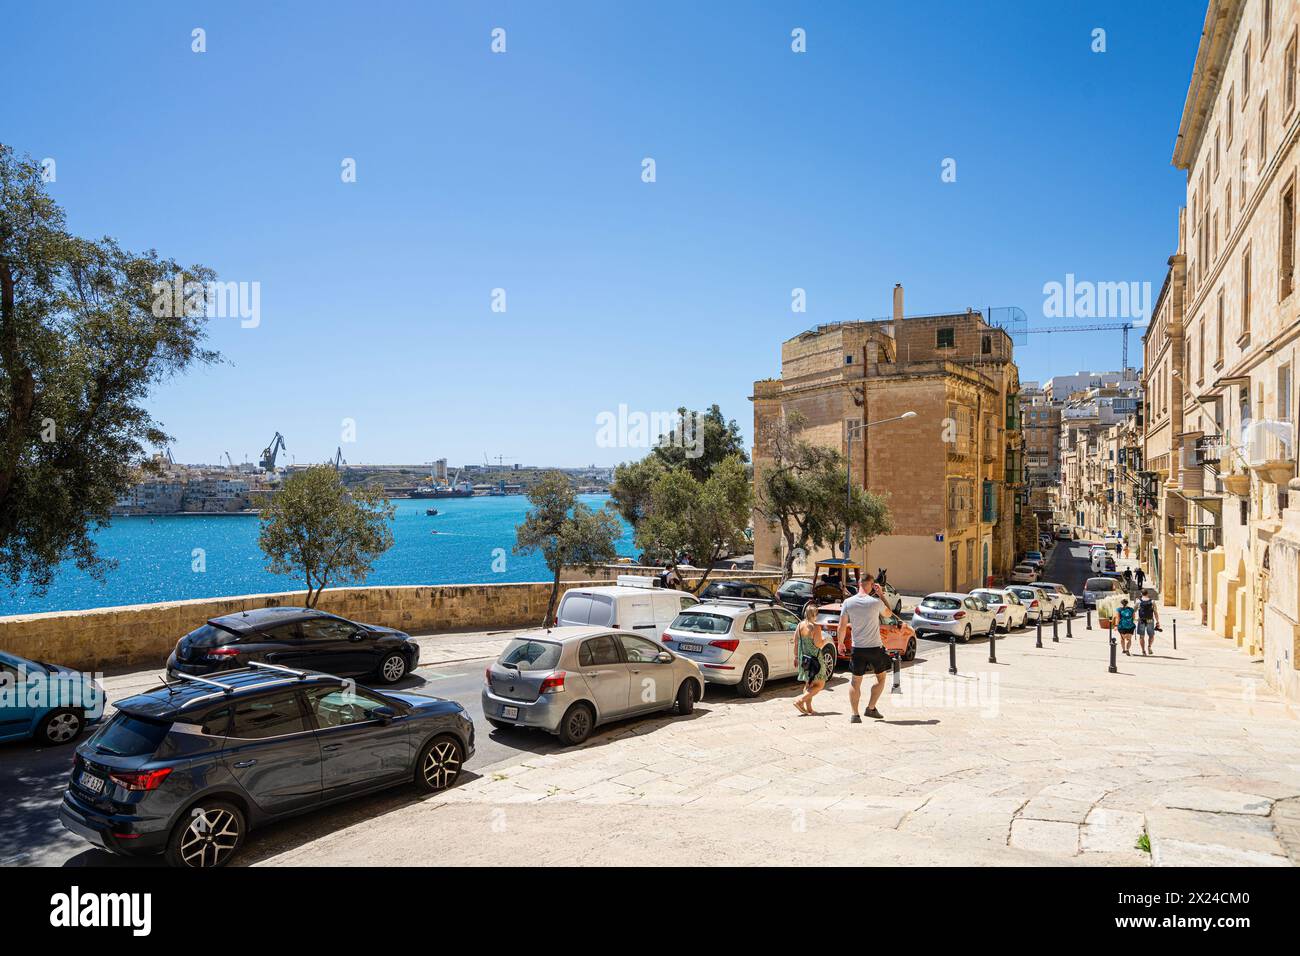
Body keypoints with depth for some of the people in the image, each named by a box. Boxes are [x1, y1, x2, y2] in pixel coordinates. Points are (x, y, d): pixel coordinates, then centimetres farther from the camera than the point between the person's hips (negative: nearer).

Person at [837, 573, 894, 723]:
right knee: (881, 678, 19)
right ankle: (871, 708, 15)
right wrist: (881, 595, 11)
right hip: (875, 647, -2)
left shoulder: (848, 603, -6)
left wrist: (840, 642, 13)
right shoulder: (876, 602, -11)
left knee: (856, 681, 11)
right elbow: (888, 614, 10)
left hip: (857, 648, 2)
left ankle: (854, 715, 6)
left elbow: (842, 627, -3)